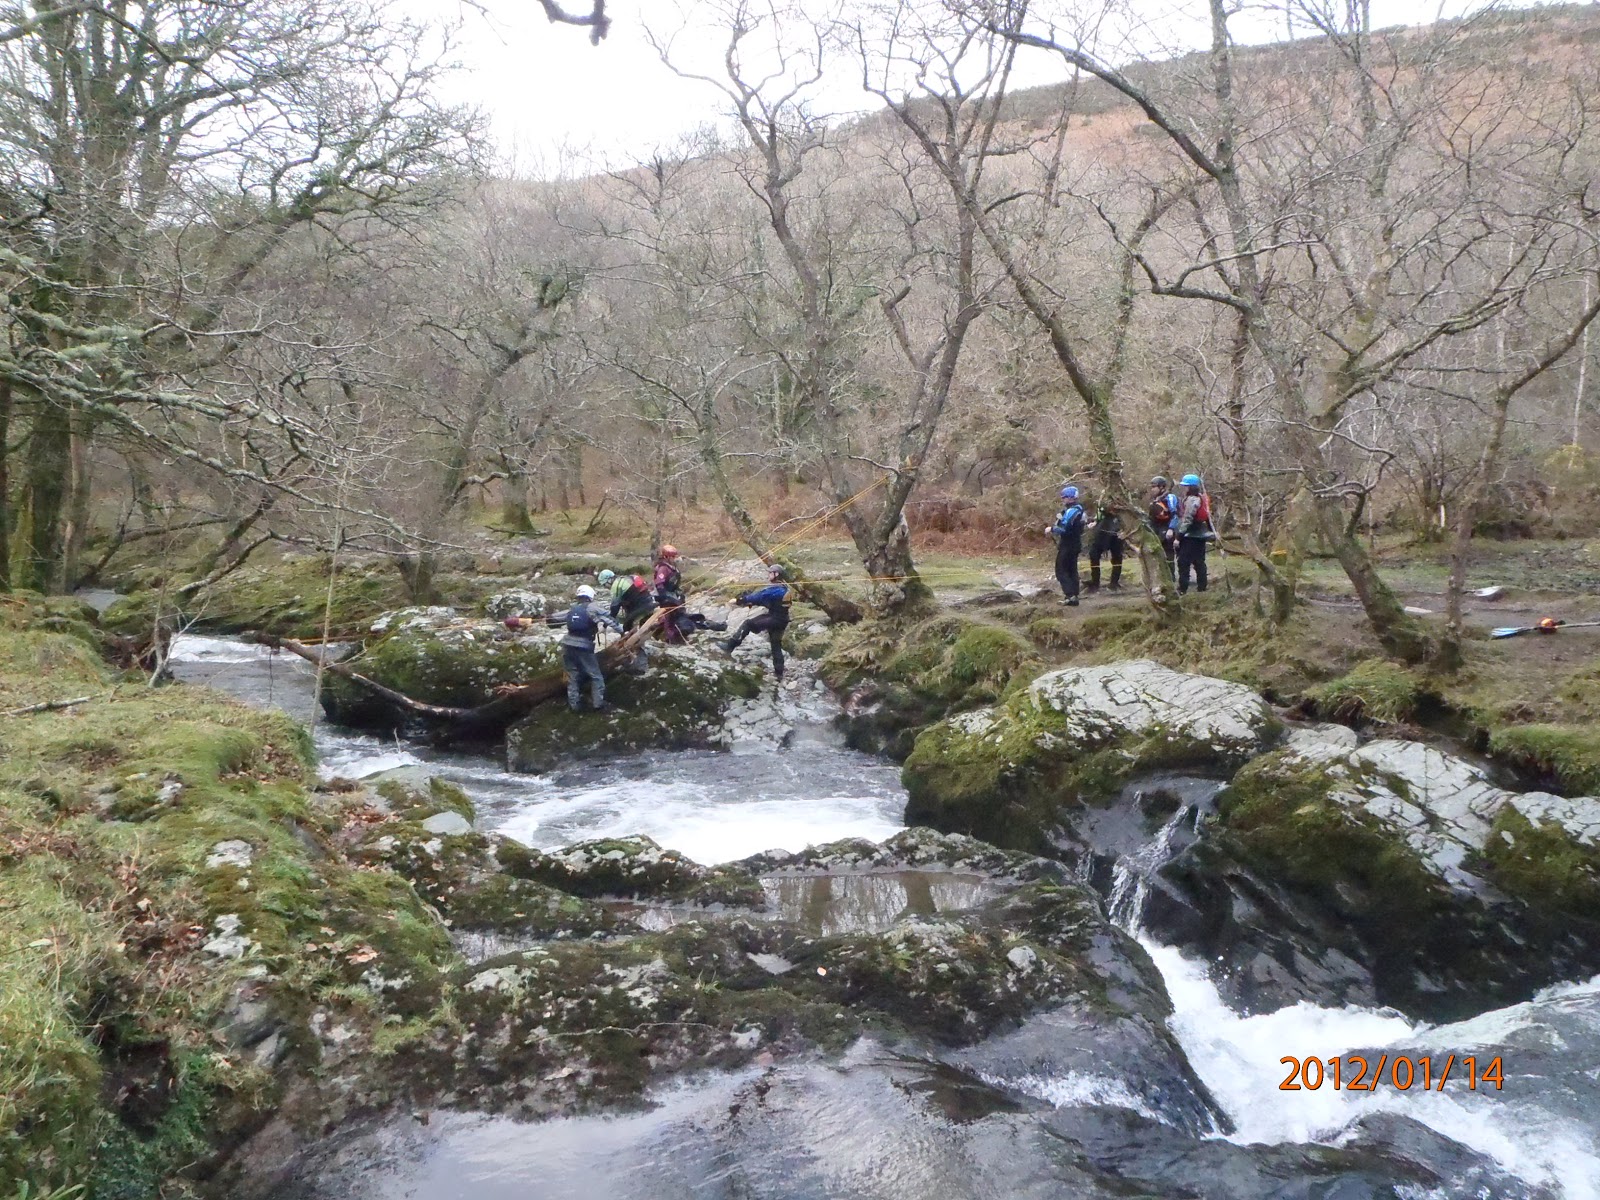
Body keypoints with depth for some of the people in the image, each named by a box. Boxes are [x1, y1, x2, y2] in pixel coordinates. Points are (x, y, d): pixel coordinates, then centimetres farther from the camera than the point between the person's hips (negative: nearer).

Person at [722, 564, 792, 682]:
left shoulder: (775, 588, -17)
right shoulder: (785, 588, 14)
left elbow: (759, 596, -19)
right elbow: (764, 598, 15)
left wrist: (739, 601, -16)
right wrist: (750, 604, 7)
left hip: (774, 619, -10)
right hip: (782, 620, 10)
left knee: (748, 624, -10)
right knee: (776, 646, 14)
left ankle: (730, 646, -15)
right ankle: (779, 674, 17)